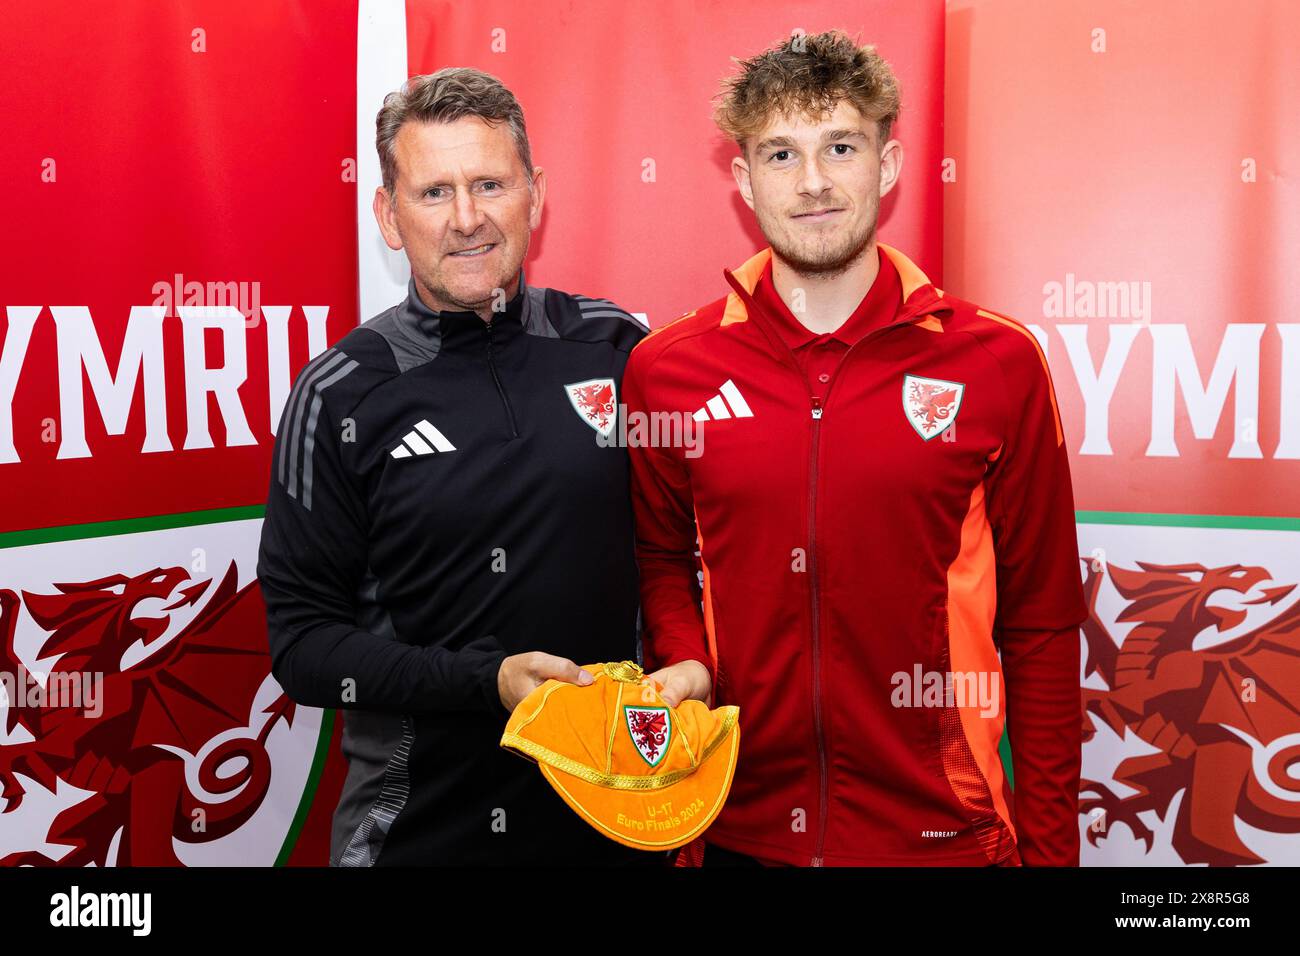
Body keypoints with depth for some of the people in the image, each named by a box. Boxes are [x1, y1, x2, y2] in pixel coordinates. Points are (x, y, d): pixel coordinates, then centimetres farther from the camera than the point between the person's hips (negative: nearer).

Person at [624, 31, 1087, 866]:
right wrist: (683, 661, -7)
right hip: (738, 826, 2)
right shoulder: (665, 369, -3)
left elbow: (1042, 625, -1)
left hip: (944, 831, -1)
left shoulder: (998, 363, -6)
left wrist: (1047, 846, 0)